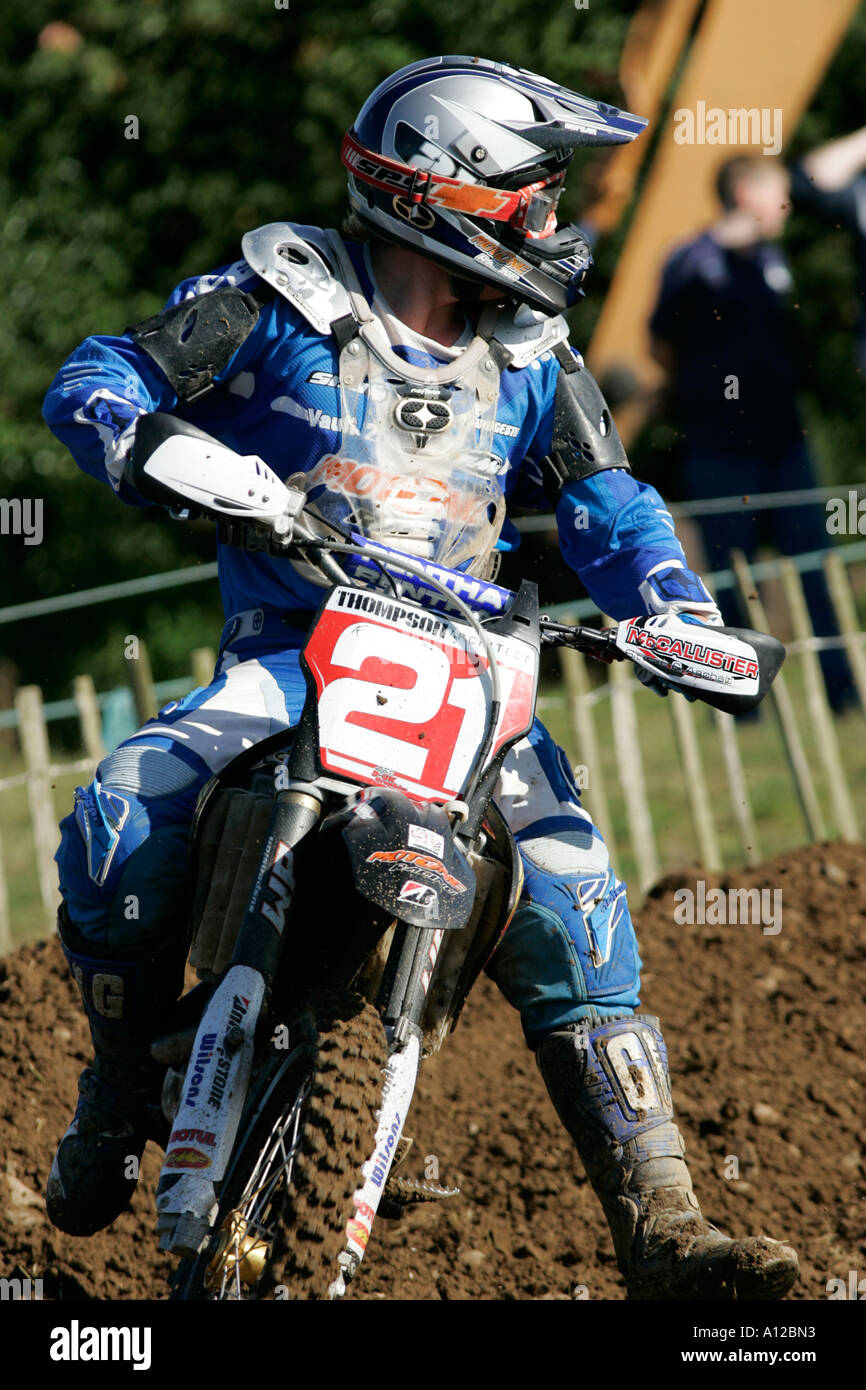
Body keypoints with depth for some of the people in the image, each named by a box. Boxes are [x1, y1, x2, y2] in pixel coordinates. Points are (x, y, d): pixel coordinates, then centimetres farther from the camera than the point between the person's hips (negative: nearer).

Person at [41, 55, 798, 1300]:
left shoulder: (528, 356, 13)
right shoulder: (284, 304, 0)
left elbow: (604, 501, 11)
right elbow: (99, 377, -2)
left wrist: (682, 613, -9)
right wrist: (145, 451, -25)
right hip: (287, 652, -3)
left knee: (573, 903, -17)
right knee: (119, 823, -28)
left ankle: (661, 1233, -19)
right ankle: (123, 1085, 0)